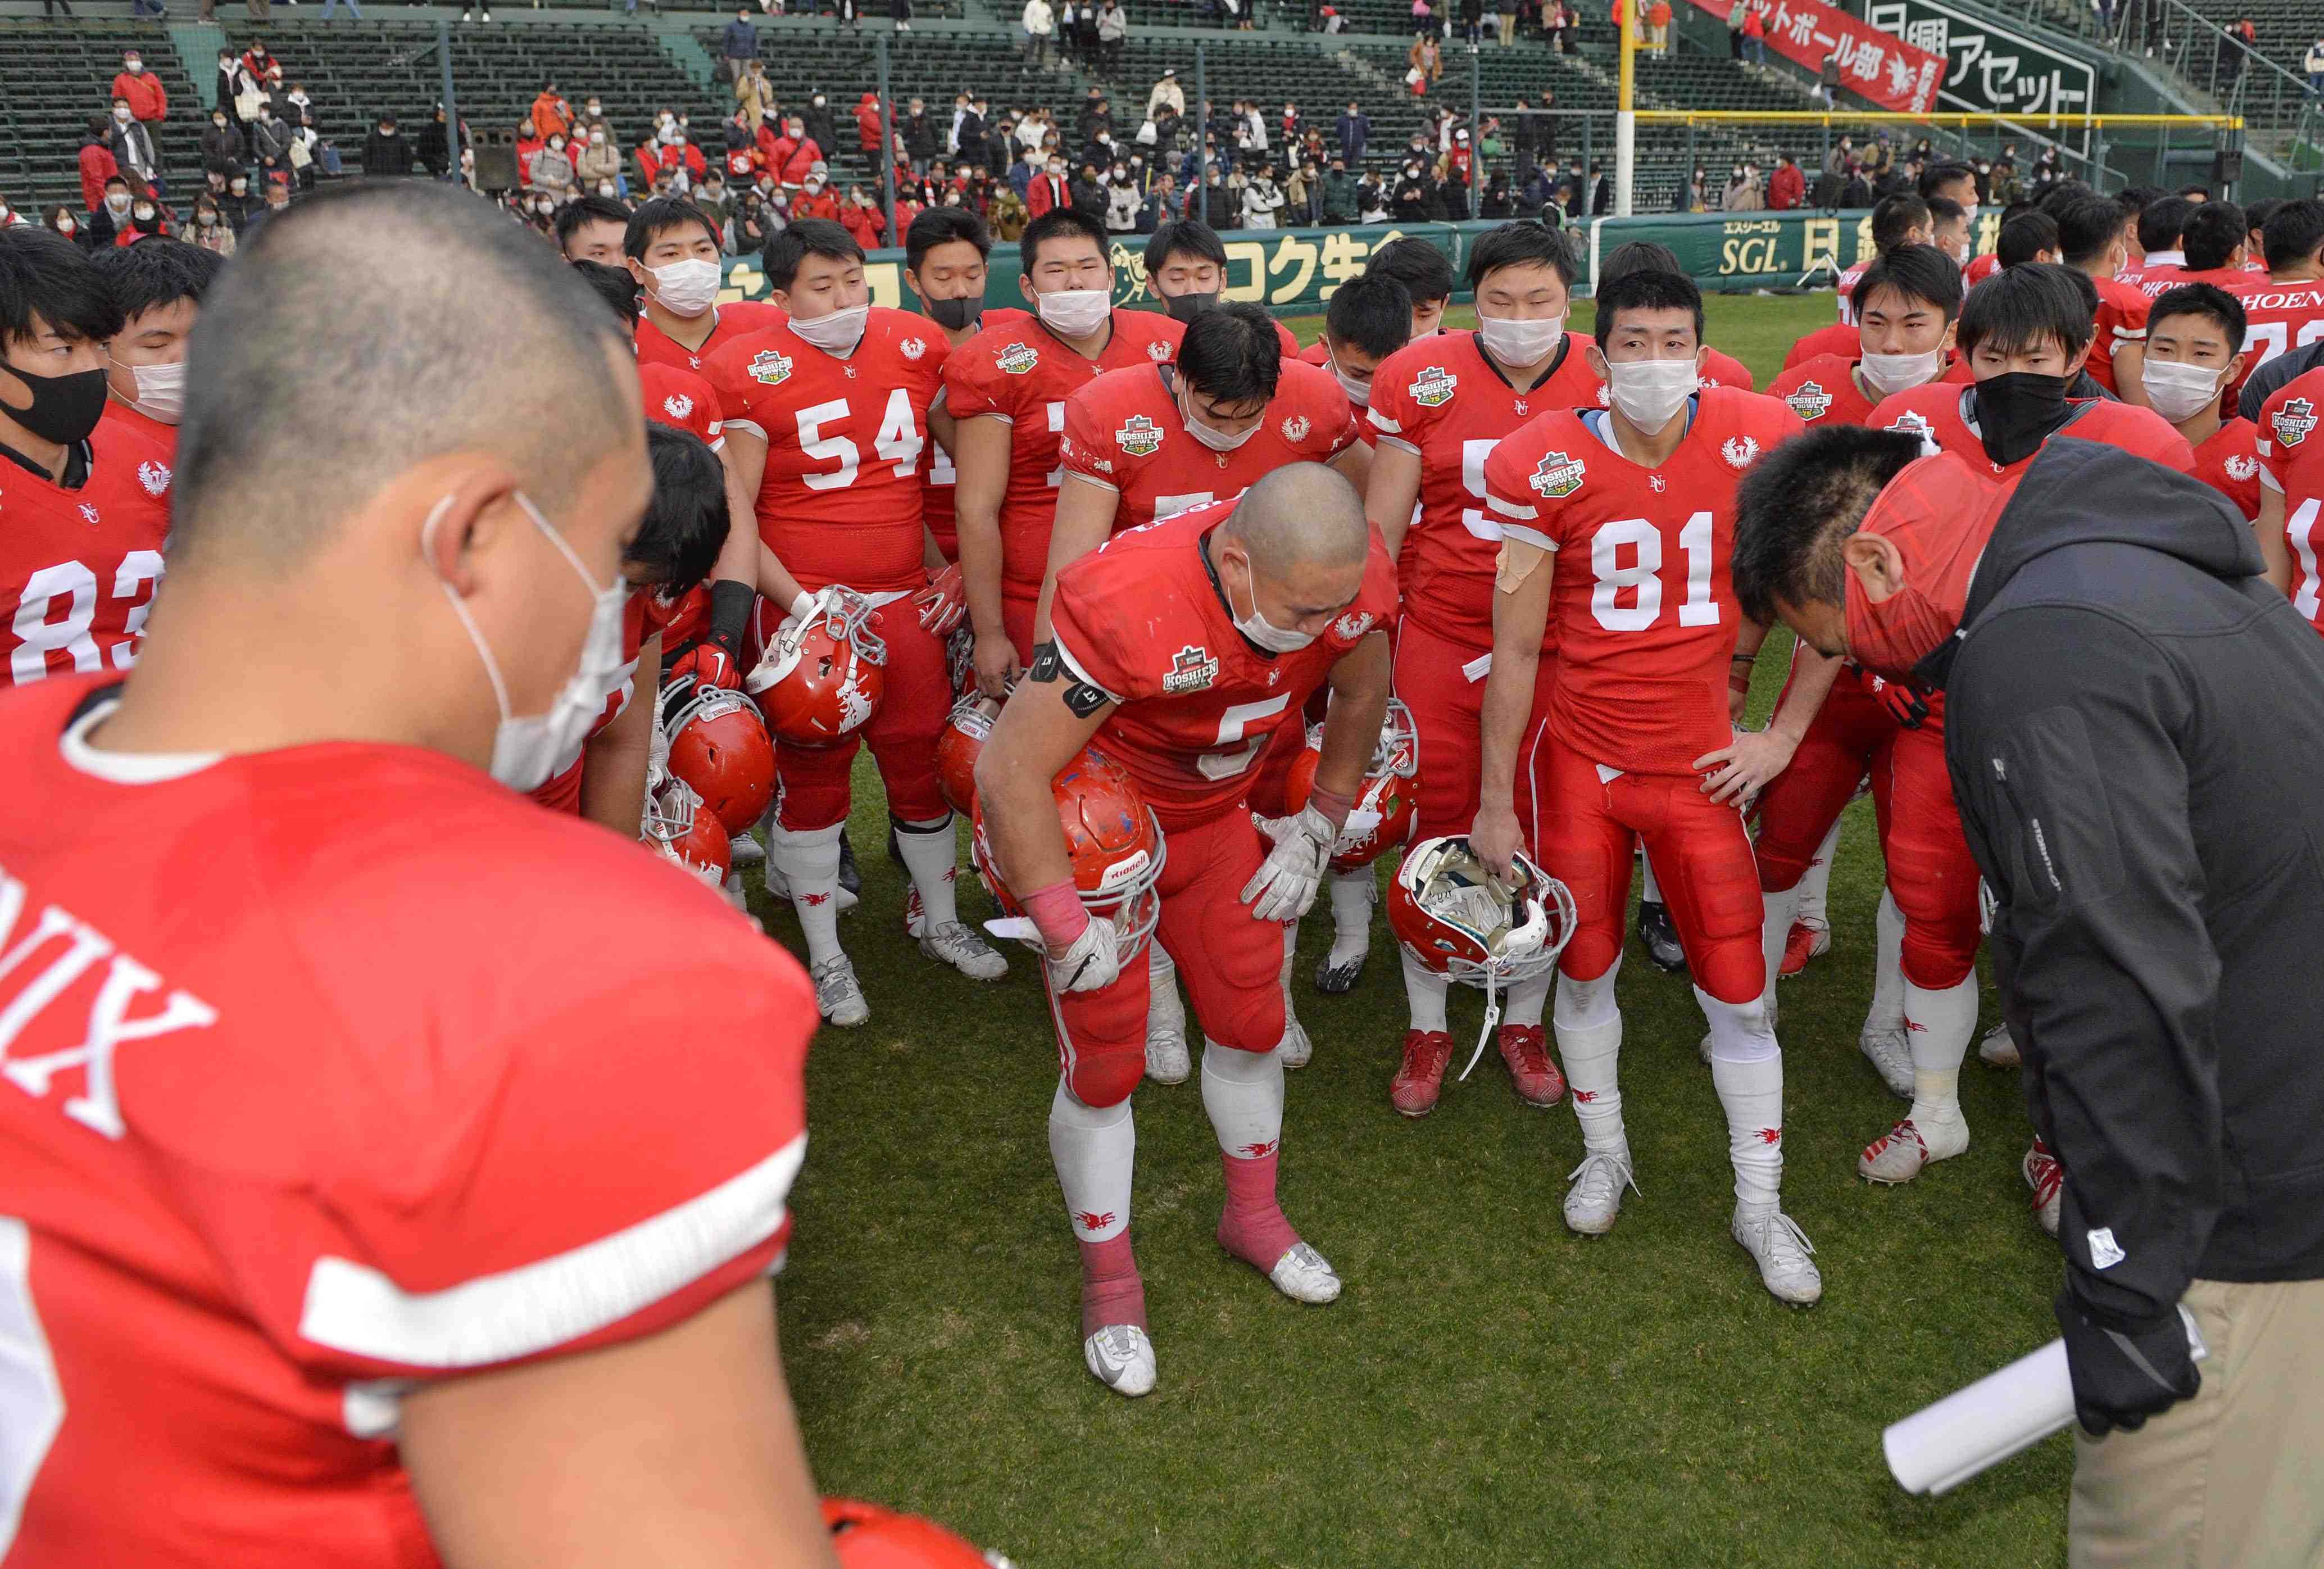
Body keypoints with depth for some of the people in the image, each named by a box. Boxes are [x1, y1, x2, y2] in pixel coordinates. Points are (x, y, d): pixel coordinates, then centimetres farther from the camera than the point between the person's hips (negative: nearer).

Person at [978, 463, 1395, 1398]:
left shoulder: (1349, 582, -23)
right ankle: (1110, 1283, 24)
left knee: (1250, 1024, 13)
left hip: (1216, 819, 5)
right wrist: (1068, 930, -26)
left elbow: (1361, 696, 2)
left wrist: (1318, 830, 4)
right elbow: (1010, 772, -33)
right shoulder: (1128, 608, -41)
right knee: (1103, 1066, 1)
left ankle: (1253, 1216, 40)